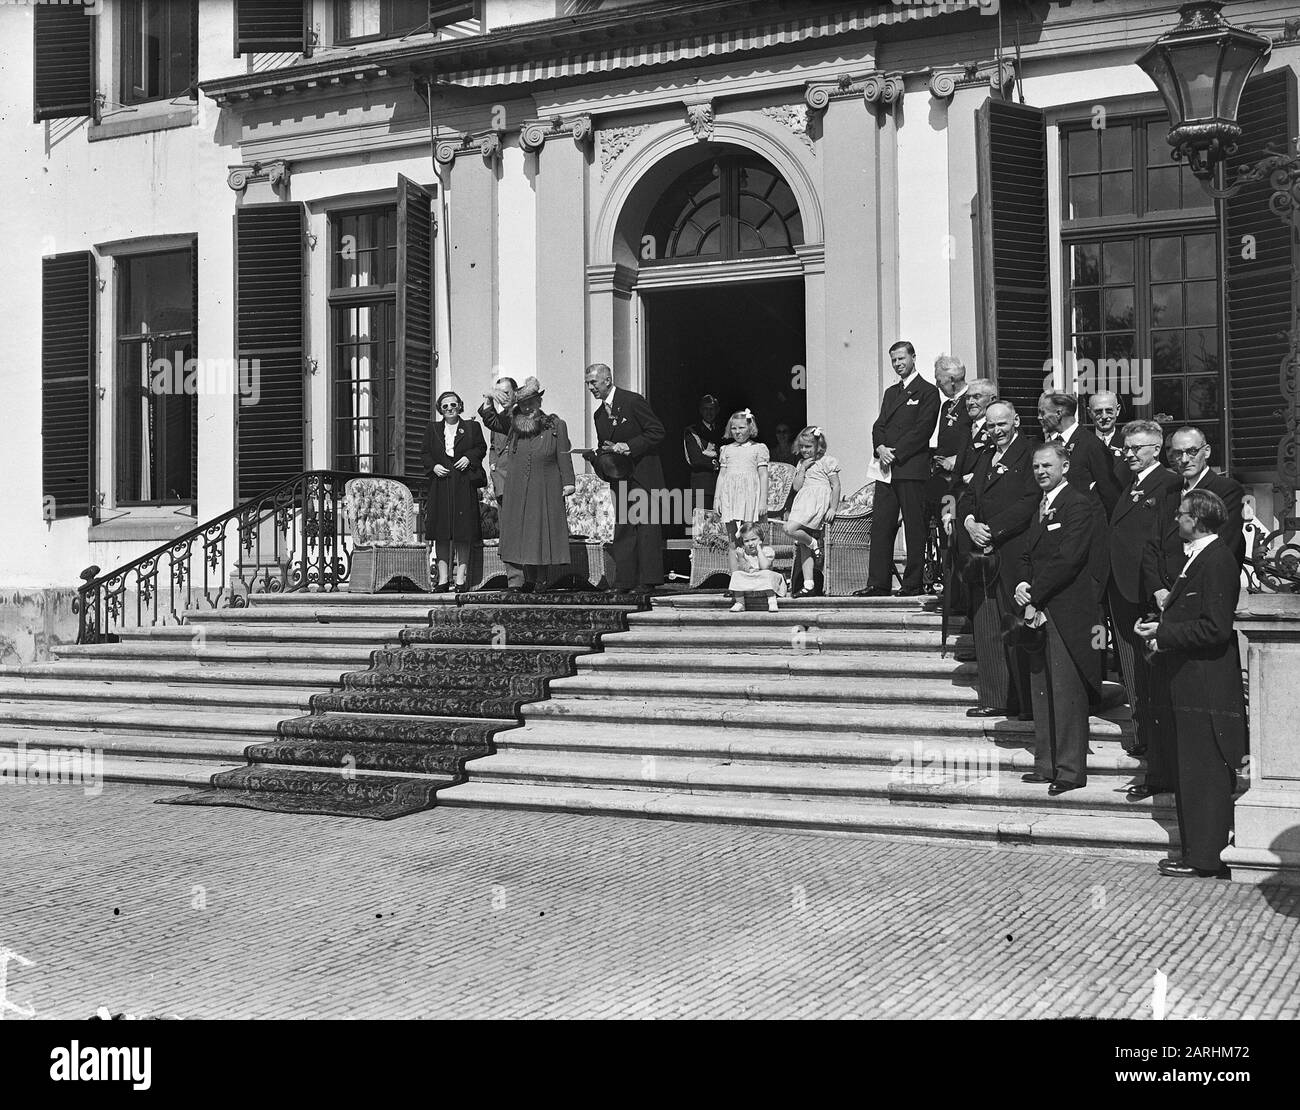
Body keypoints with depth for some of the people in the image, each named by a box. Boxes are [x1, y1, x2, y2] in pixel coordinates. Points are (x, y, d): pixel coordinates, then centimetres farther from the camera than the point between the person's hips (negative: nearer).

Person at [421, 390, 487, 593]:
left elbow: (481, 448, 11)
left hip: (464, 485, -1)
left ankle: (460, 579, 0)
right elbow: (424, 452, 13)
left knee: (463, 533, -3)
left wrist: (469, 457, -7)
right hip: (440, 485, 2)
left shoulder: (471, 427, 8)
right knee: (441, 534, 0)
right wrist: (433, 466, -5)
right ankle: (443, 579, 3)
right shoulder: (432, 428, 13)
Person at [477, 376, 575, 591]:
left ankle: (540, 584, 7)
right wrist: (489, 400, -8)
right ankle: (515, 583, -4)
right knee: (515, 534, -4)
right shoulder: (513, 423, 12)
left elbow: (564, 457, 2)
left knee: (544, 537, 1)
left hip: (546, 492, -2)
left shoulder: (556, 426, 5)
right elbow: (488, 419, 9)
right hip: (516, 491, 2)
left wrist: (568, 483, -4)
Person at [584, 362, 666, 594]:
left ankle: (648, 581, -4)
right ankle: (624, 582, 4)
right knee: (622, 528, 4)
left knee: (646, 527, -5)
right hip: (619, 477, 7)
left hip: (643, 475, -7)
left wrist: (628, 446, -18)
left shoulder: (633, 401, -8)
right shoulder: (599, 414, 14)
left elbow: (657, 432, -11)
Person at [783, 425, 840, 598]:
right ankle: (808, 584, -3)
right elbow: (796, 487, 10)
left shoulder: (827, 461, 1)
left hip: (818, 501, -7)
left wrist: (832, 508, -10)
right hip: (802, 503, 7)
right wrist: (803, 468, 0)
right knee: (803, 546, -1)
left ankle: (814, 543, -2)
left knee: (790, 529, -26)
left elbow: (836, 486, -2)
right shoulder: (801, 463, 19)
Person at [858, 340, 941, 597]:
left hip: (911, 468, -7)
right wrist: (881, 448, -5)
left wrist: (895, 453, -14)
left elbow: (922, 429, -10)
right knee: (881, 525, 3)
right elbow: (879, 425, 15)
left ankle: (913, 584, -1)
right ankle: (878, 583, 4)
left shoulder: (927, 392, 0)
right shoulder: (890, 393, 23)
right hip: (887, 469, 7)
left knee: (914, 528, -4)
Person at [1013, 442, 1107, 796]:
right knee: (1041, 690, 11)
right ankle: (1046, 764, 19)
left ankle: (1071, 770, 1)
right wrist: (1027, 599, -1)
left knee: (1067, 691, -5)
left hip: (1067, 612, -9)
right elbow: (1027, 557, 16)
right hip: (1040, 611, 9)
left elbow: (1068, 559, -18)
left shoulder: (1079, 506, -9)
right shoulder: (1040, 507, 18)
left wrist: (1032, 593, -14)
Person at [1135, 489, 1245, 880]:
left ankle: (1205, 859, 4)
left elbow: (1215, 628, -23)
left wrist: (1163, 634, -16)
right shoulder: (1200, 556, 15)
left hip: (1206, 686, -10)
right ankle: (1198, 851, 23)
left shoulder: (1217, 561, -17)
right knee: (1189, 772, 15)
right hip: (1191, 686, 10)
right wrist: (1160, 631, 5)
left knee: (1203, 774, -3)